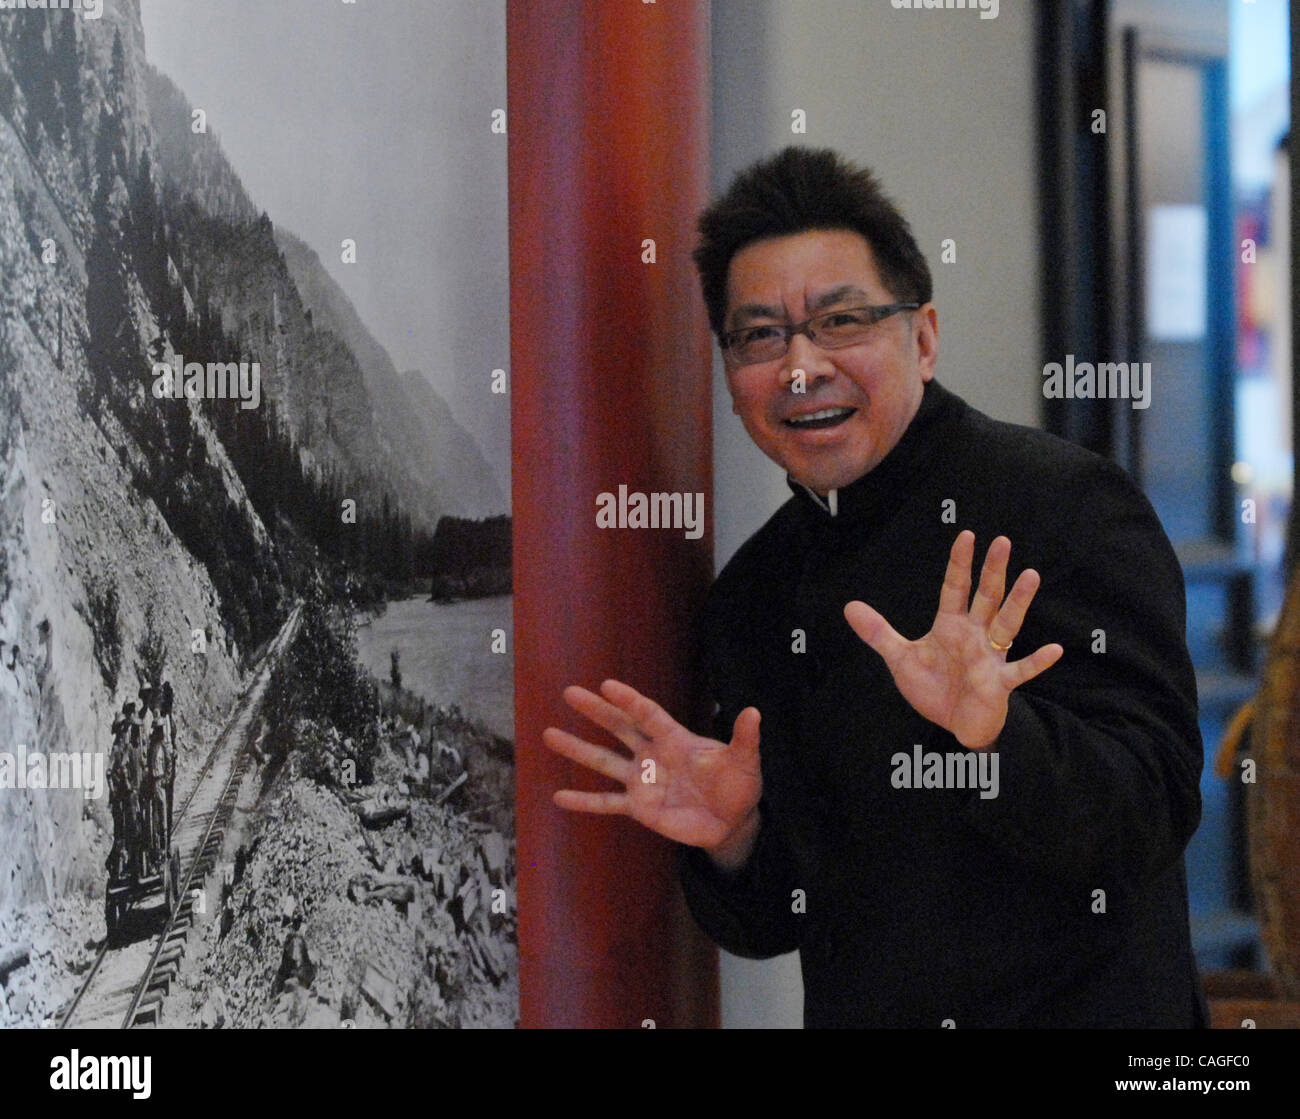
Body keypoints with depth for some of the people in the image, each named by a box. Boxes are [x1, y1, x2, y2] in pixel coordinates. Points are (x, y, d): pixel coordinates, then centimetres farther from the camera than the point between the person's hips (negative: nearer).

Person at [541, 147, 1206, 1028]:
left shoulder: (1067, 501, -7)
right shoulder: (749, 598, 9)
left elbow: (1153, 815, -14)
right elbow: (777, 923, 13)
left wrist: (993, 734, -28)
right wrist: (730, 840, -5)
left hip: (1076, 1011, -4)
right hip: (854, 1016, 4)